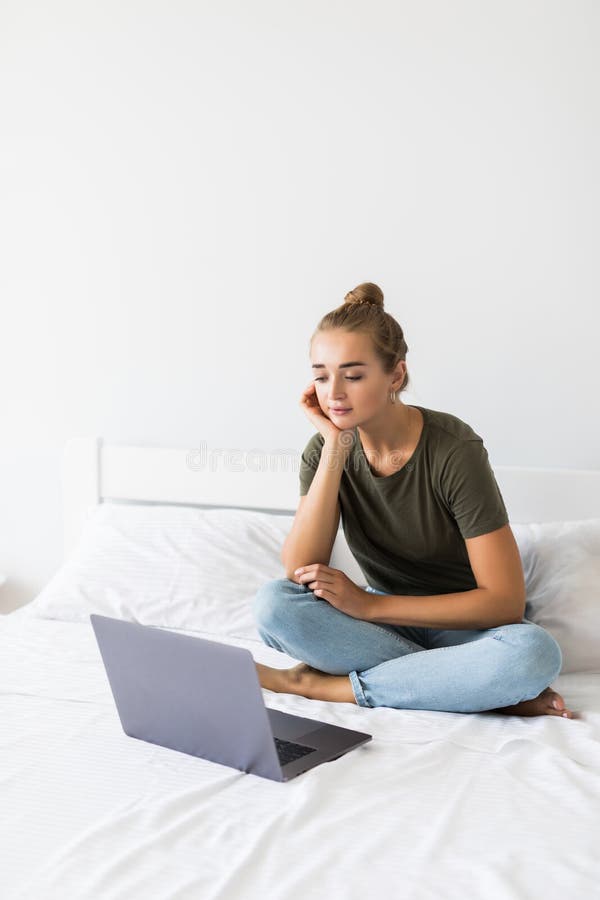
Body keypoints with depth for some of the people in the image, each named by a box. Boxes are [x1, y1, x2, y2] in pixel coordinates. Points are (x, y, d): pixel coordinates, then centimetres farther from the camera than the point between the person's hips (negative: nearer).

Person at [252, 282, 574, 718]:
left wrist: (368, 604, -22)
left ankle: (324, 684, -22)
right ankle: (489, 692, -21)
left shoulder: (454, 449, -20)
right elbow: (300, 573, -20)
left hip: (461, 624, -3)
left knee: (536, 651, -36)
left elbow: (506, 601, -21)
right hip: (384, 621, 3)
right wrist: (335, 446, -24)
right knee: (273, 602, -25)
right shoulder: (326, 448, -7)